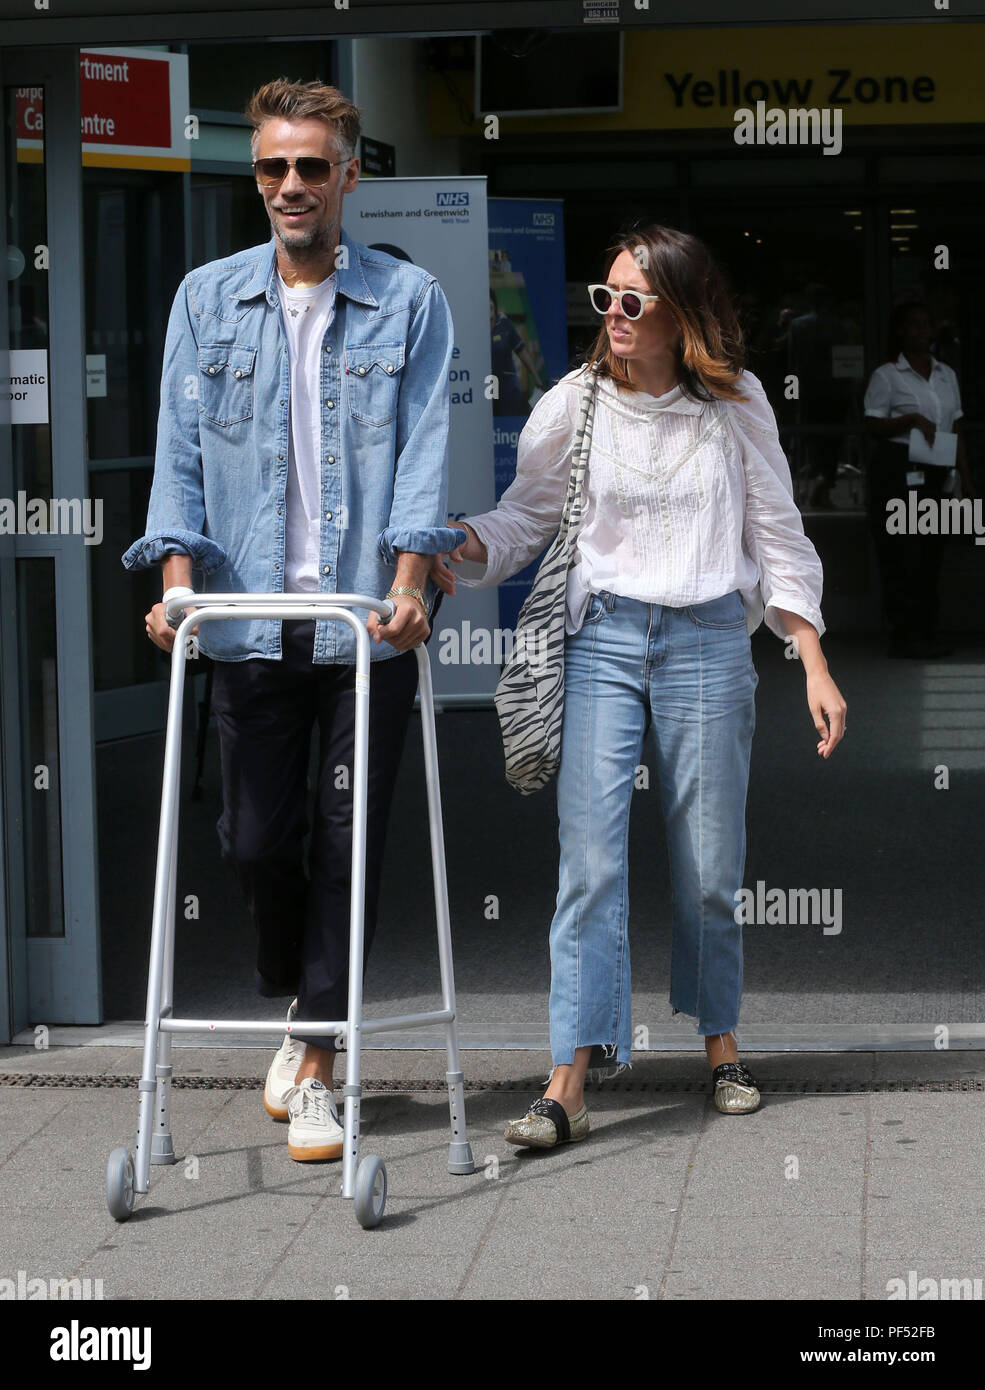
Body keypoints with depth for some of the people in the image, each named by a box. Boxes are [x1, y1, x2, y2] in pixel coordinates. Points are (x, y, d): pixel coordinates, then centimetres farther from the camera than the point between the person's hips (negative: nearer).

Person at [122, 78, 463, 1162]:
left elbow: (423, 445, -4)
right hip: (250, 617, 2)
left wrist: (409, 575, -17)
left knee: (346, 840, -2)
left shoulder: (409, 300, 5)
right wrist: (179, 573, -9)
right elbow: (181, 447, 5)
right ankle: (296, 1010, 31)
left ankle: (316, 1067, 6)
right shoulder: (207, 299, 11)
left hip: (369, 620, -2)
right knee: (255, 839, 5)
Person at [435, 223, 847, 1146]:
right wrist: (453, 550, -13)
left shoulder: (737, 405, 3)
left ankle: (720, 1041, 28)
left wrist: (815, 667, 2)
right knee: (589, 856, -10)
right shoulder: (575, 404, 2)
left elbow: (778, 538, 7)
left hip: (710, 641, 0)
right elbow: (524, 517, 8)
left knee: (709, 863, 7)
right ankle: (569, 1084, -13)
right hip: (602, 638, 0)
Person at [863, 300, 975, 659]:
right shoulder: (886, 376, -1)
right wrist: (913, 419, -19)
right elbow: (873, 426, -6)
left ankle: (927, 633, 9)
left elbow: (955, 431, 16)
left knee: (931, 553, 6)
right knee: (902, 554, -8)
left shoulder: (947, 375, 14)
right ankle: (904, 636, -5)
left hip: (934, 474, 5)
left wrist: (966, 478, 10)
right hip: (897, 470, -5)